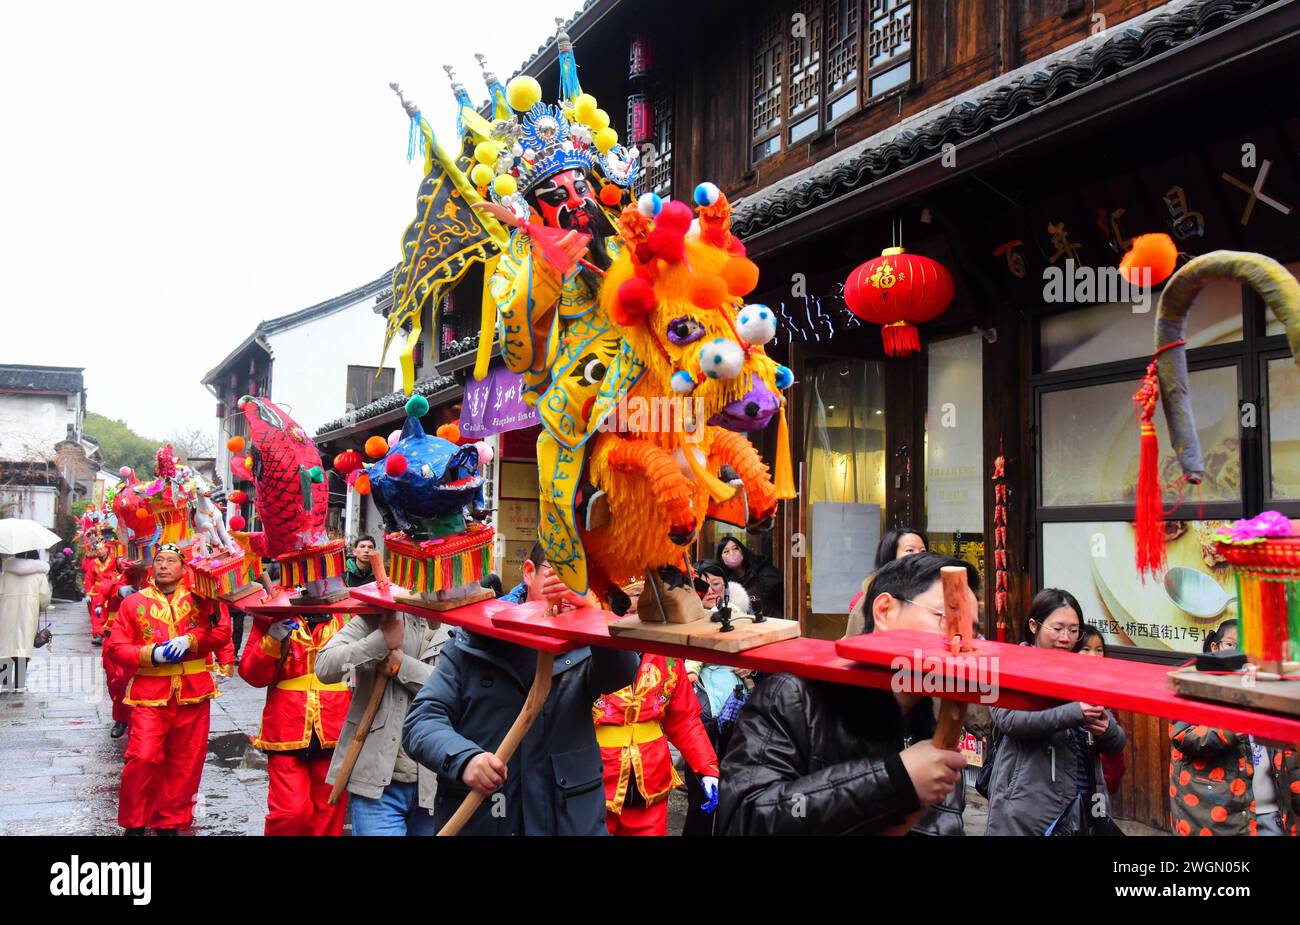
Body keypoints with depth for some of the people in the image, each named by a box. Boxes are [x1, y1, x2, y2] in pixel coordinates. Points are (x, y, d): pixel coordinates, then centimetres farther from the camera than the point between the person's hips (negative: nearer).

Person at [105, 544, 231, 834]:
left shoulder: (199, 599, 8)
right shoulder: (133, 603, 7)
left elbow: (222, 632, -2)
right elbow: (115, 647, 2)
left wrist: (189, 641, -17)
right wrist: (152, 654, -13)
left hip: (193, 693, 1)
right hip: (149, 693, -1)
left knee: (186, 762, 6)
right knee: (143, 758, -12)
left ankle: (170, 823, 22)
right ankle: (134, 823, 7)